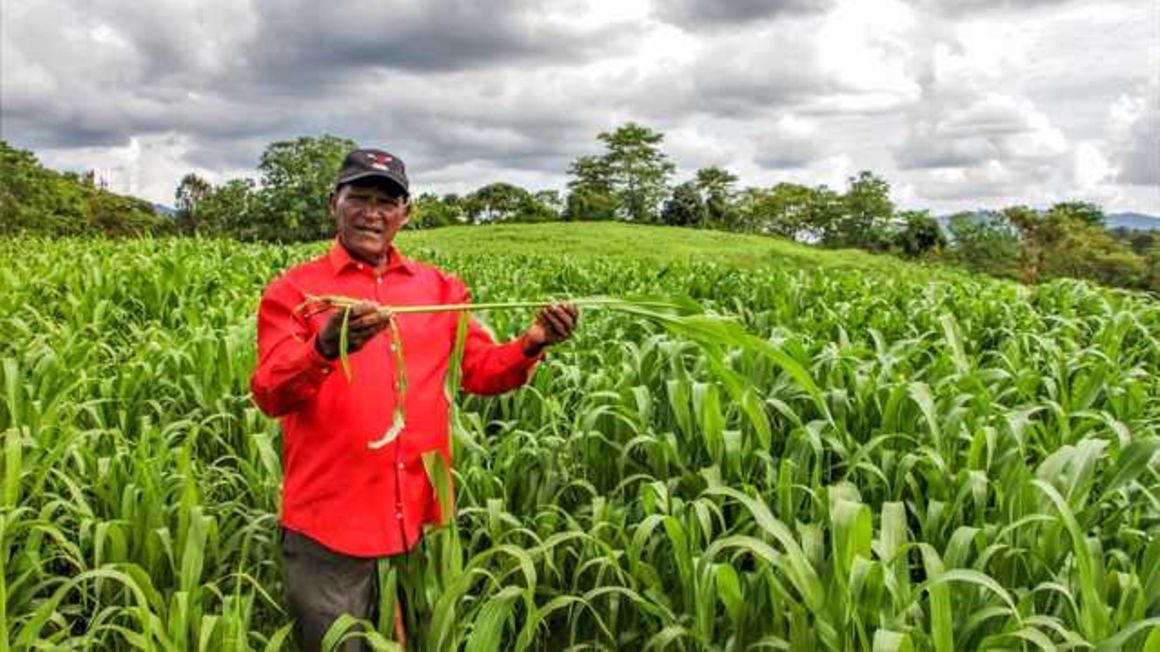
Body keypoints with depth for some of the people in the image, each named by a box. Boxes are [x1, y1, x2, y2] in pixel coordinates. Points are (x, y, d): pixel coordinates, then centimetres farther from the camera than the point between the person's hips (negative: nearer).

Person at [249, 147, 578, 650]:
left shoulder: (440, 288, 9)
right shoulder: (293, 290, -3)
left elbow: (480, 371, 9)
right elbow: (269, 396, -13)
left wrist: (531, 345, -11)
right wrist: (325, 349, -34)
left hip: (418, 518, 4)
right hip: (328, 523, -3)